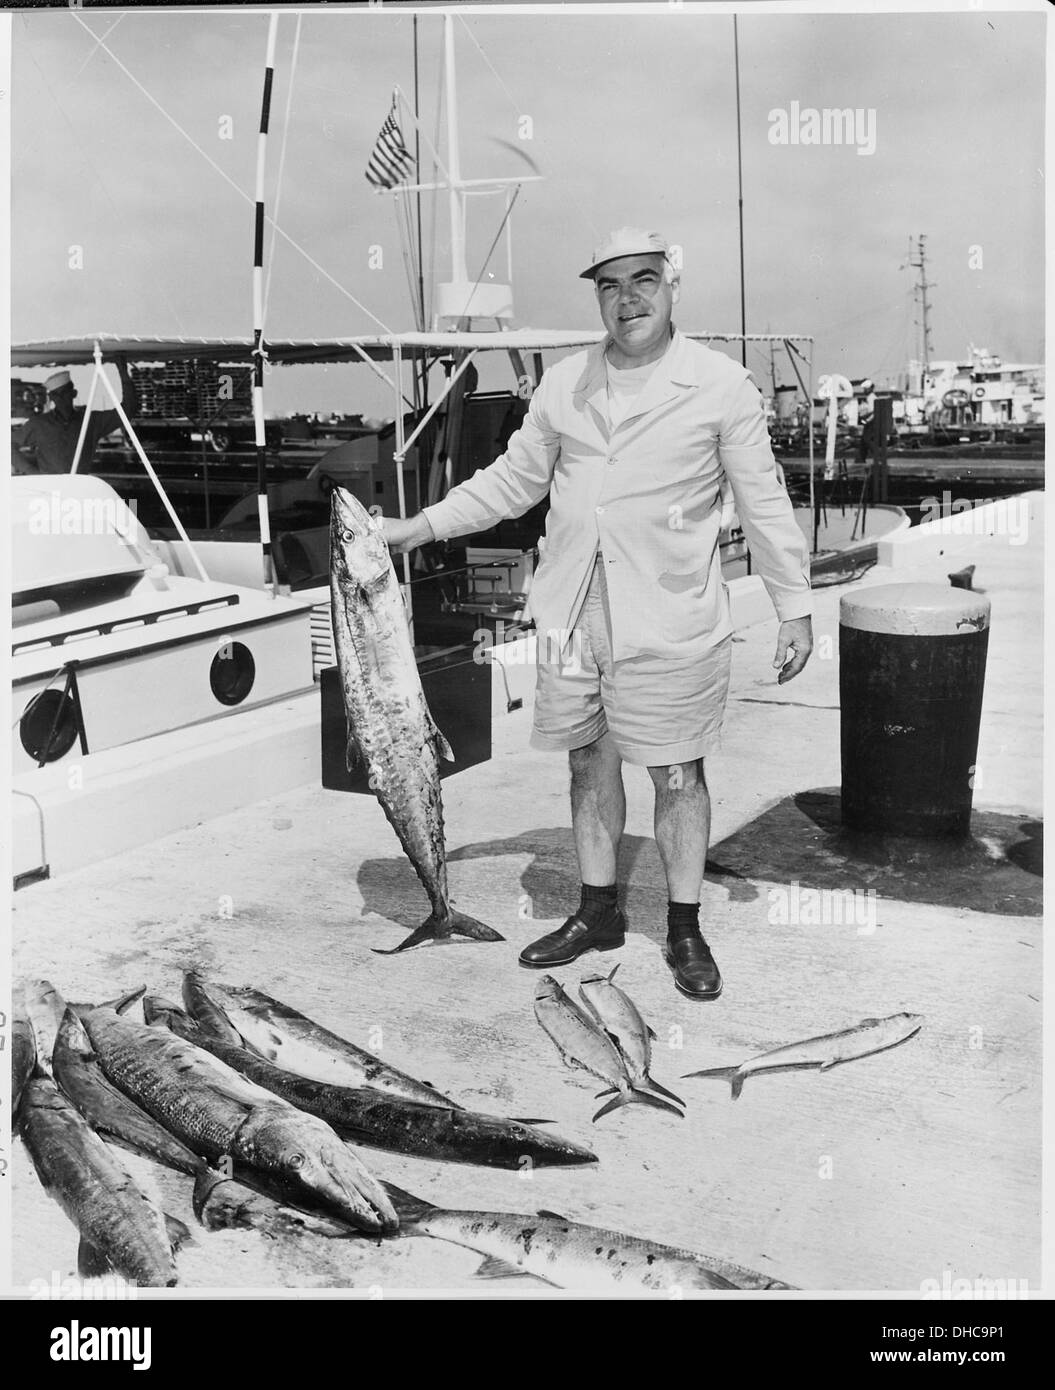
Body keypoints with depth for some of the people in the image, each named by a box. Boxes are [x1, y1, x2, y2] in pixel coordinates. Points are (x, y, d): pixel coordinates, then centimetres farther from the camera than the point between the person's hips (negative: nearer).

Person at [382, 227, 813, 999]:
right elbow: (513, 478, 16)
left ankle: (685, 928, 18)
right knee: (589, 760, 13)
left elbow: (764, 500, 0)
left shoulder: (720, 384, -3)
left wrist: (795, 607, -1)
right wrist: (422, 526, 11)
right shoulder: (564, 383, 8)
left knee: (677, 771, 3)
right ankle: (598, 911, 29)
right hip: (572, 611, 4)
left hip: (670, 617, -4)